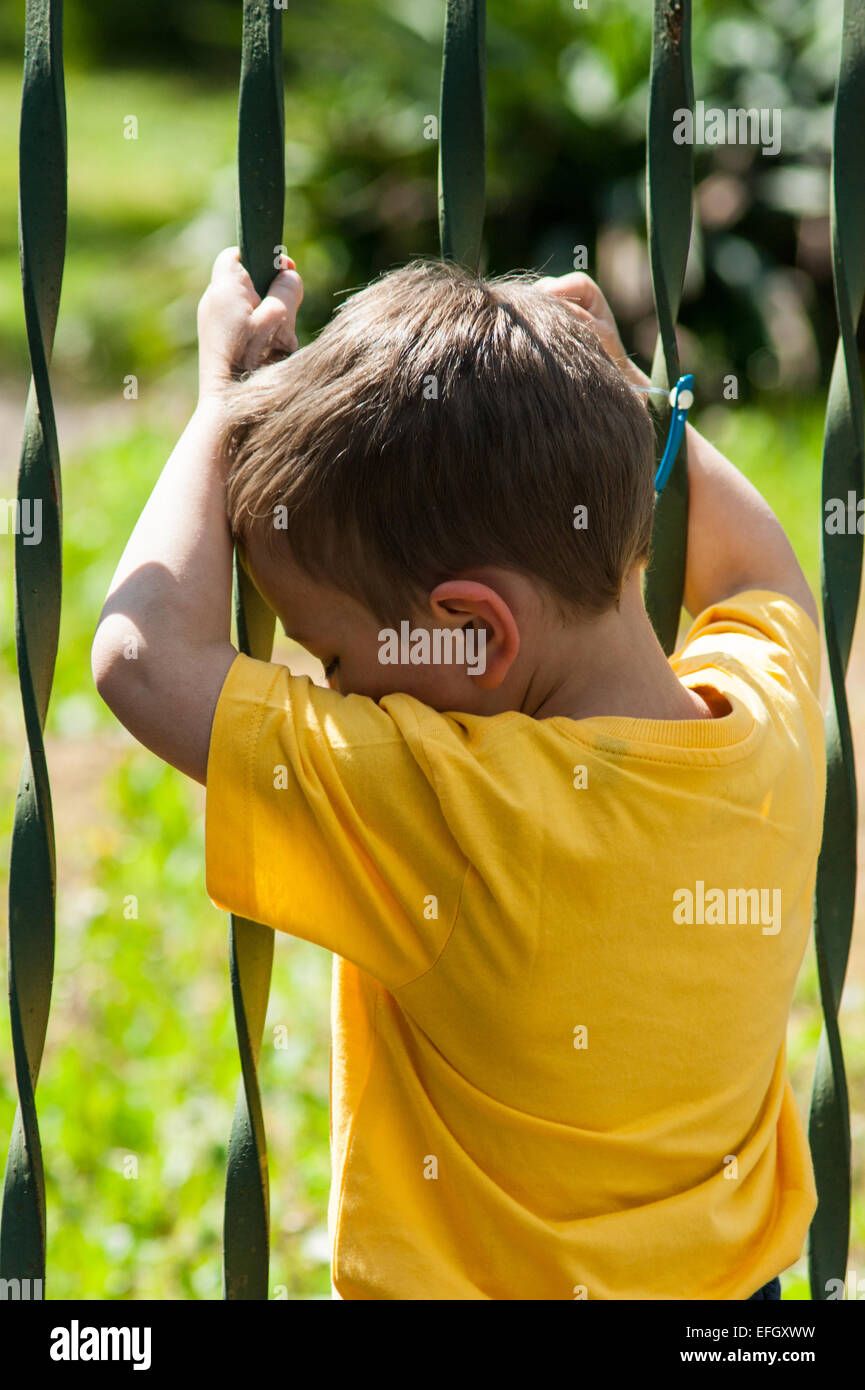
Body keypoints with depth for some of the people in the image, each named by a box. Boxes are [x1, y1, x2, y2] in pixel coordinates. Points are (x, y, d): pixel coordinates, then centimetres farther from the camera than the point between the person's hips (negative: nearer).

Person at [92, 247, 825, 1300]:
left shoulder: (451, 816, -32)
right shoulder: (769, 720, -14)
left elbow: (147, 656, -27)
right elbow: (757, 572, 11)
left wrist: (223, 394, -17)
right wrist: (607, 381, 10)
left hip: (478, 1280, -6)